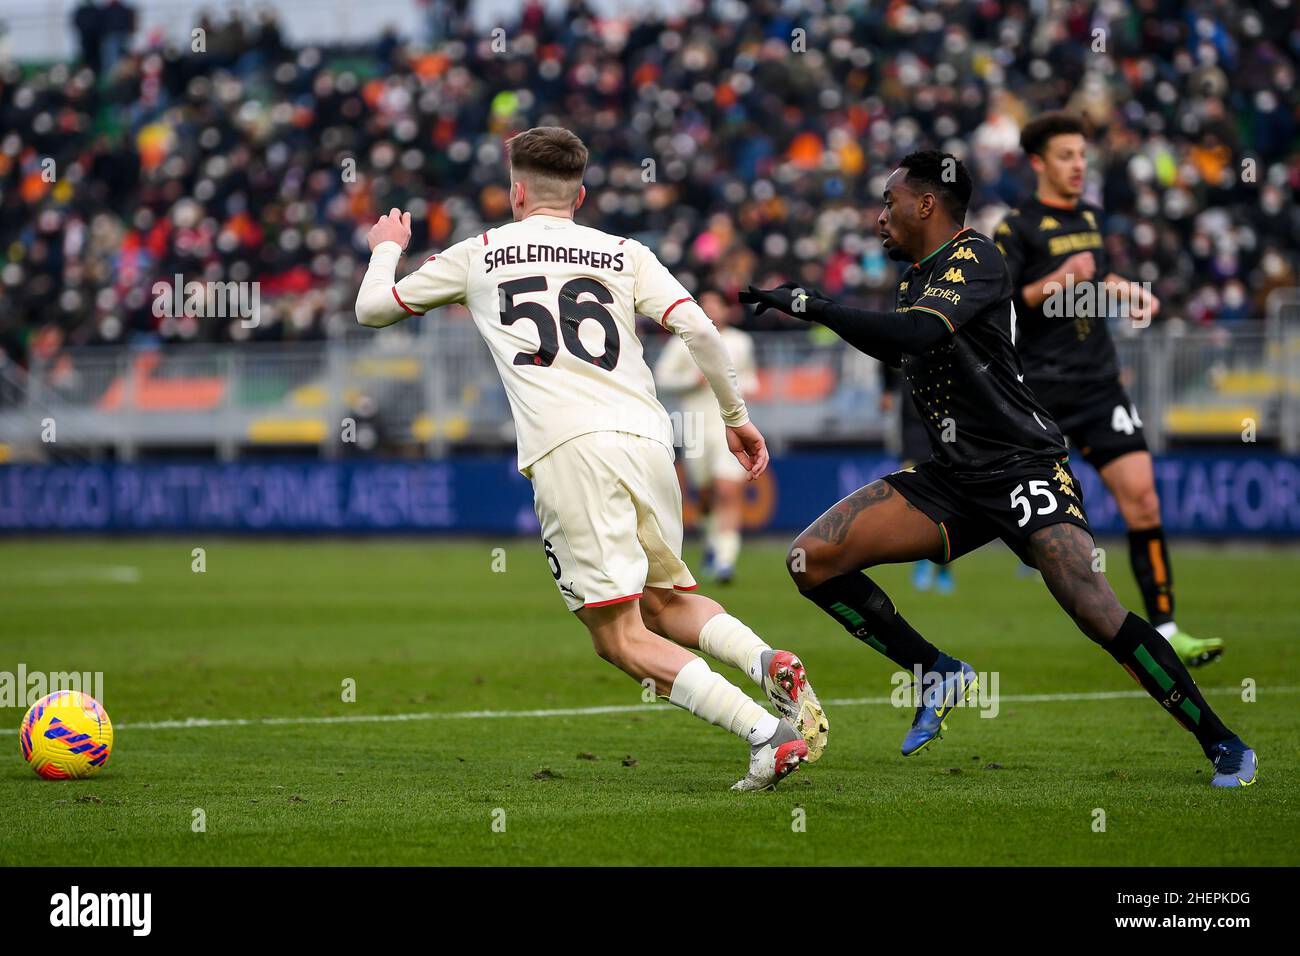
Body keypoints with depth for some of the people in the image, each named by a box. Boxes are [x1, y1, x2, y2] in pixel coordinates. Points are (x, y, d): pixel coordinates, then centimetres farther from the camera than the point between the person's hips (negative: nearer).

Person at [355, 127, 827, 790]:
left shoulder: (476, 256, 17)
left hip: (566, 449, -4)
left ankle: (763, 730, -22)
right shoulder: (625, 255, 20)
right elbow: (697, 329, 5)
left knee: (620, 638, -4)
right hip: (647, 437, 4)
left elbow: (371, 309, 28)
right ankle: (768, 664, -6)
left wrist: (386, 249, 49)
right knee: (665, 600, 24)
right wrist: (734, 417, 17)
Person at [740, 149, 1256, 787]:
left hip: (1021, 466, -8)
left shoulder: (975, 258, -10)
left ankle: (1223, 746, -12)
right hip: (949, 480, 8)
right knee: (812, 559, -6)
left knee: (1097, 614, -23)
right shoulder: (914, 279, 16)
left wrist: (814, 307, -24)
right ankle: (937, 675, 5)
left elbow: (918, 333, -28)